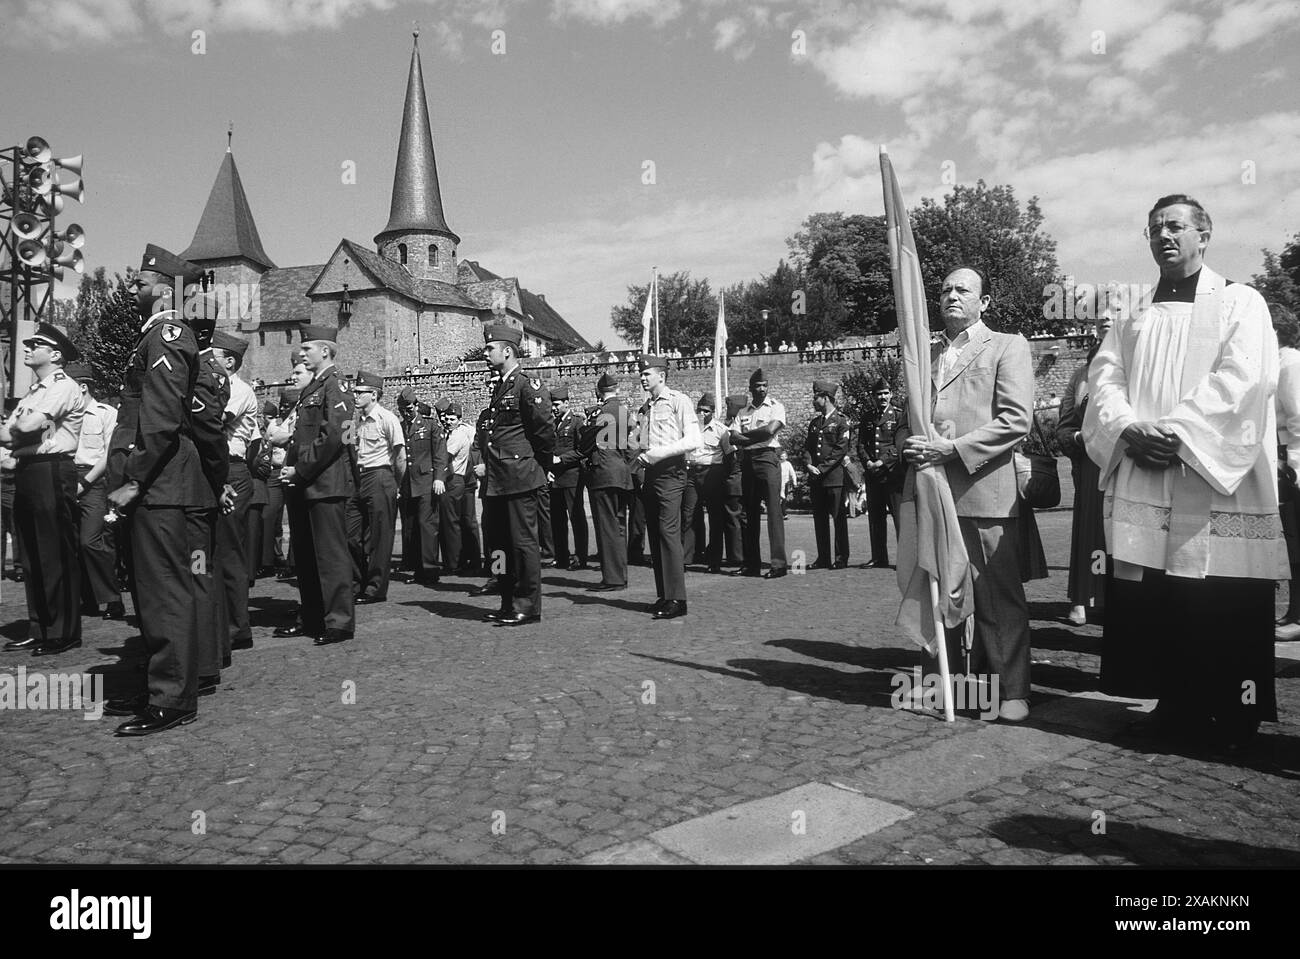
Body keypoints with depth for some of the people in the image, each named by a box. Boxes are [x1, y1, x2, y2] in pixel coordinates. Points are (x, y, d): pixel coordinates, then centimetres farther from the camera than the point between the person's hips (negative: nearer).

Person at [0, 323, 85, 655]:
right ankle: (38, 629, 19)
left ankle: (64, 632, 0)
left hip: (51, 472, -9)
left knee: (57, 556, -5)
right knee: (33, 556, 12)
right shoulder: (34, 391, 21)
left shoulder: (64, 387, -6)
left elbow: (29, 425, -17)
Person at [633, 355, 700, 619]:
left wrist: (659, 453, -14)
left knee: (668, 530, -15)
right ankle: (663, 595, 9)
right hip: (650, 473, 8)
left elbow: (693, 441, -11)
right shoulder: (644, 409, 19)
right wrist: (640, 456, 7)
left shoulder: (678, 401, -2)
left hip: (671, 472, -7)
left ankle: (677, 599, -14)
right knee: (654, 534, 5)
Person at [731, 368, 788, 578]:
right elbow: (733, 438, 4)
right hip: (747, 461, 5)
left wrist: (746, 435, -1)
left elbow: (770, 430, -13)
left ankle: (778, 563, -14)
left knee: (774, 510, -12)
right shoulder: (743, 412, 17)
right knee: (750, 513, 7)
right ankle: (751, 564, 12)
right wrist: (757, 437, -8)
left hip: (767, 458, -5)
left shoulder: (775, 407, 4)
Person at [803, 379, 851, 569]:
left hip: (834, 476, -6)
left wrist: (822, 468, -12)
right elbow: (807, 446, 16)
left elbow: (841, 449, -8)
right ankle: (823, 558, 11)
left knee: (838, 516, -3)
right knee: (819, 517, 6)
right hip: (816, 478, 6)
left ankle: (841, 558, 2)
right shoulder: (814, 422, 19)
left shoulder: (841, 421, -1)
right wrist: (809, 465, -3)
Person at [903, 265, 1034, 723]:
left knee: (999, 598, -2)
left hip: (984, 491, -5)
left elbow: (1016, 419, -6)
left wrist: (951, 450, -13)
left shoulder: (1008, 346, 6)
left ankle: (1010, 692, 6)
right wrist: (912, 446, 2)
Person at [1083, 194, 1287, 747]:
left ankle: (1233, 717, 10)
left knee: (1223, 612, -3)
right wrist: (1131, 429, -12)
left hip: (1216, 482, -4)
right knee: (1151, 605, 4)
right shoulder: (1134, 318, 21)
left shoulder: (1240, 303, 6)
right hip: (1143, 487, 4)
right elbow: (1104, 378, 8)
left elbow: (1240, 380, -9)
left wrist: (1175, 431, -19)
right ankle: (1178, 706, 17)